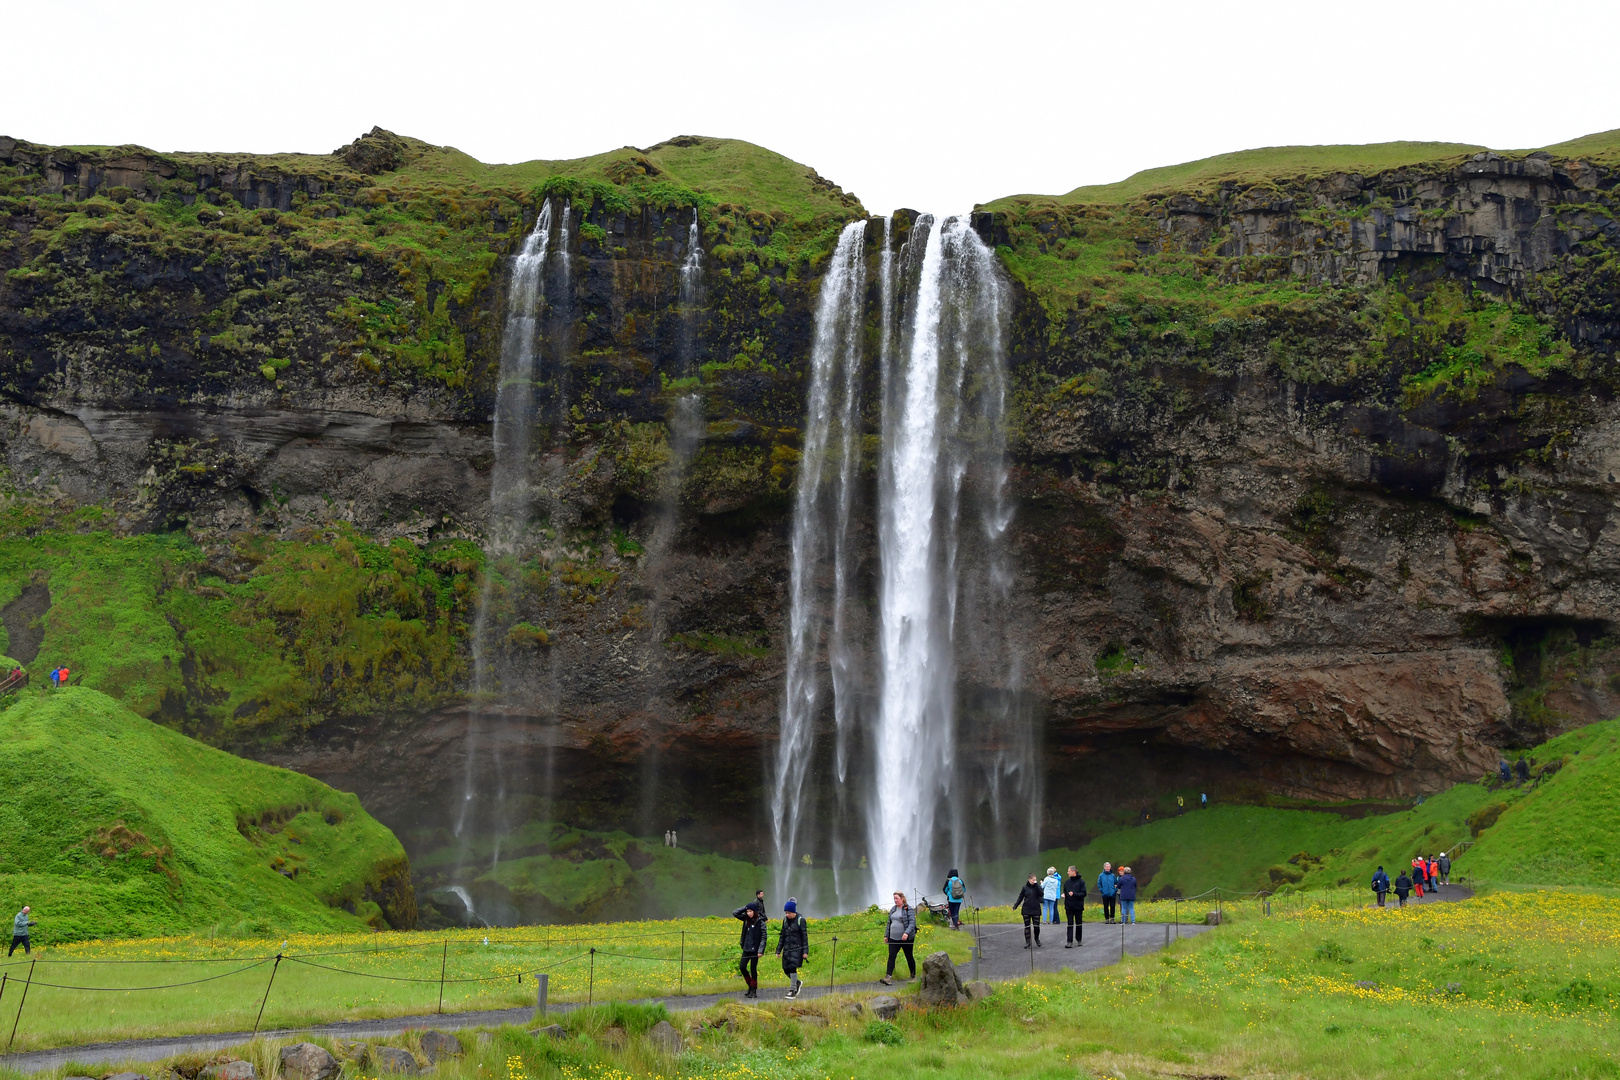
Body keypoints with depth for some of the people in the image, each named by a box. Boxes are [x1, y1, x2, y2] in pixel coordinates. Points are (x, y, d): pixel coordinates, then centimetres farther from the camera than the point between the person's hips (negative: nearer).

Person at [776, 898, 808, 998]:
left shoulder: (800, 920, -7)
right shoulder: (785, 920, 9)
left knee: (792, 967, -16)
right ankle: (797, 982, 29)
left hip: (797, 948, -6)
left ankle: (793, 990, -10)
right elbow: (782, 936, 16)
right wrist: (778, 950, 14)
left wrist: (805, 952, -11)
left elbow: (805, 937, -6)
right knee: (786, 969, 3)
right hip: (787, 948, 6)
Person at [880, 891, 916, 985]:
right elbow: (889, 923, 19)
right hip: (893, 938, 5)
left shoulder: (908, 909, -8)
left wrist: (906, 933, -29)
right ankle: (888, 977, -14)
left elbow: (912, 922, -16)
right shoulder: (893, 909, 11)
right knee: (891, 956, -7)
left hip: (906, 938, -5)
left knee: (909, 957, 9)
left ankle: (913, 976, 24)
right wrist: (886, 935, 17)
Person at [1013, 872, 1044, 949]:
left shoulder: (1037, 887, 3)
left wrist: (1036, 884, -17)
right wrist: (1015, 906, -1)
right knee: (1027, 926, 1)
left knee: (1037, 926, -1)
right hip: (1026, 910, 0)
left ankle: (1037, 938, 25)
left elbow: (1041, 894, -17)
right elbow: (1020, 898, 7)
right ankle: (1027, 942, 9)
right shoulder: (1025, 888, 3)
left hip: (1036, 910, 0)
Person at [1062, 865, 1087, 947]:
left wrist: (1074, 894, -22)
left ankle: (1079, 940, 24)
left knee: (1079, 924, 10)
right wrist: (1064, 895, -2)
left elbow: (1084, 893, -11)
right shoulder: (1067, 882, 7)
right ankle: (1070, 942, -7)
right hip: (1069, 906, 2)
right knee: (1070, 924, -3)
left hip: (1078, 906, -2)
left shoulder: (1081, 881, -5)